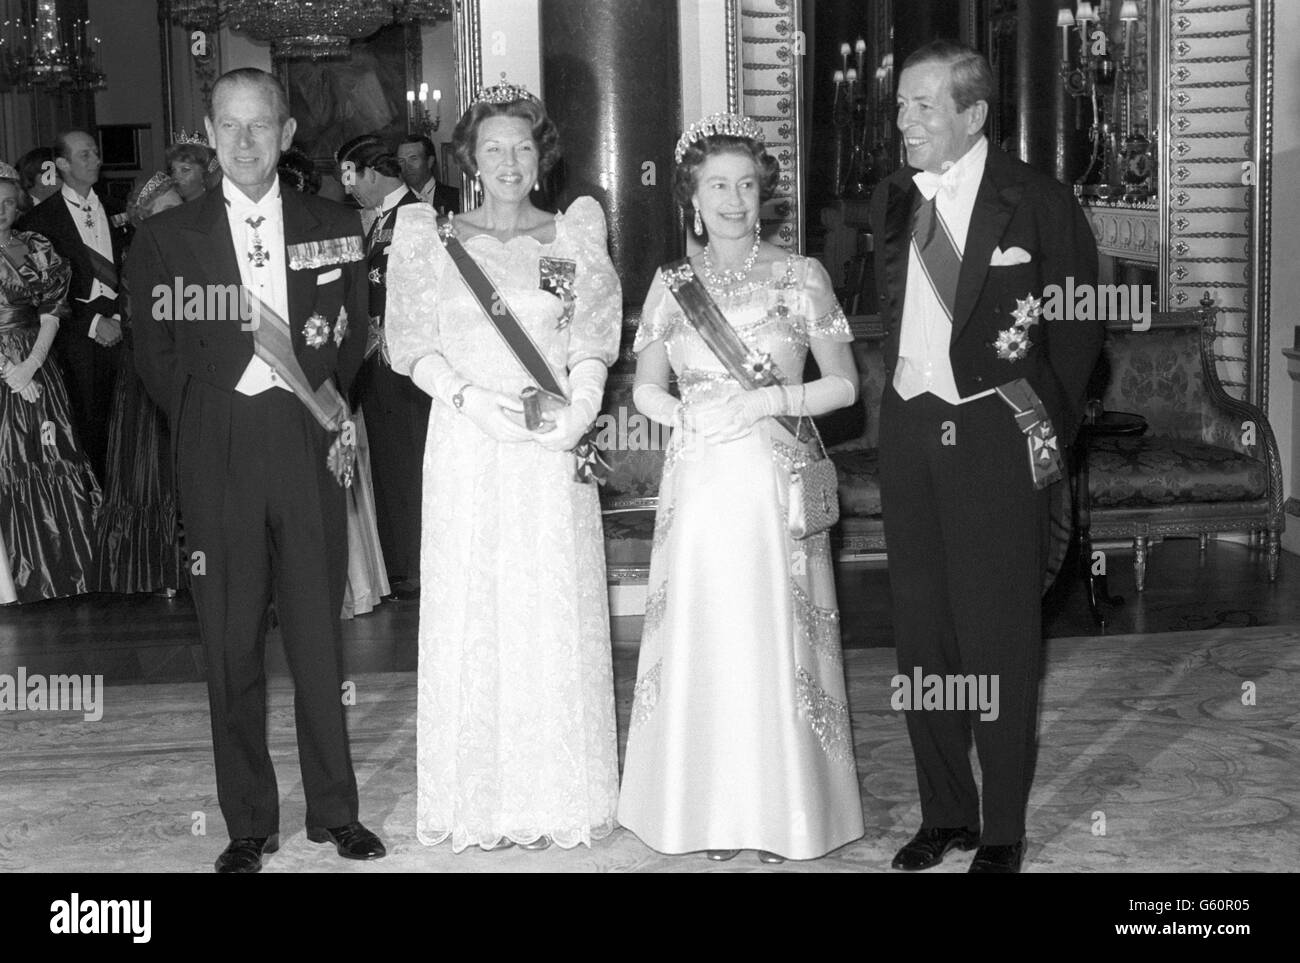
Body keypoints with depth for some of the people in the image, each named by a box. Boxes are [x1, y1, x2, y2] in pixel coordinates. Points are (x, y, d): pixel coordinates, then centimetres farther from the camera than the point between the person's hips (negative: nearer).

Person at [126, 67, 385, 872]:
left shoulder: (336, 227, 7)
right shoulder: (168, 236, 4)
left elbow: (352, 339, 12)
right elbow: (157, 356, 7)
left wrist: (333, 414, -2)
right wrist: (206, 429, -1)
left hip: (310, 441, 1)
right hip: (218, 452, 0)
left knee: (319, 634, 7)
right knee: (231, 645, 4)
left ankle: (336, 812, 20)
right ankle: (249, 824, 16)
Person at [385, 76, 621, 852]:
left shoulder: (573, 236, 10)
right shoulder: (434, 240, 9)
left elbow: (593, 335, 1)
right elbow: (414, 344, 2)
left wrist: (581, 404, -18)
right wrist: (469, 396, -15)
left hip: (552, 445, 0)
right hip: (467, 446, 0)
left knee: (556, 613, 1)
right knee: (471, 614, 0)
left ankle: (561, 799, 11)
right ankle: (480, 799, 9)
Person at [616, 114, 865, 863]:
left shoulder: (800, 276, 1)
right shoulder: (672, 284, 9)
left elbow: (843, 384, 1)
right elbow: (646, 388, 14)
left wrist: (770, 400, -12)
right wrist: (686, 414, -6)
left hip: (773, 483, -2)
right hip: (698, 484, 3)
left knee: (775, 640, 0)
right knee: (703, 641, 3)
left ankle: (784, 812, 12)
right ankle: (713, 813, 15)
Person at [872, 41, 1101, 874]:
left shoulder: (1037, 204, -6)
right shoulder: (892, 202, 8)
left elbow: (1079, 326, -1)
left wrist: (1048, 429, -2)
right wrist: (907, 392, 7)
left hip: (994, 436, -5)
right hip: (909, 431, 5)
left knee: (998, 639, 0)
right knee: (922, 633, 9)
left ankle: (1003, 830, 11)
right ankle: (944, 814, 22)